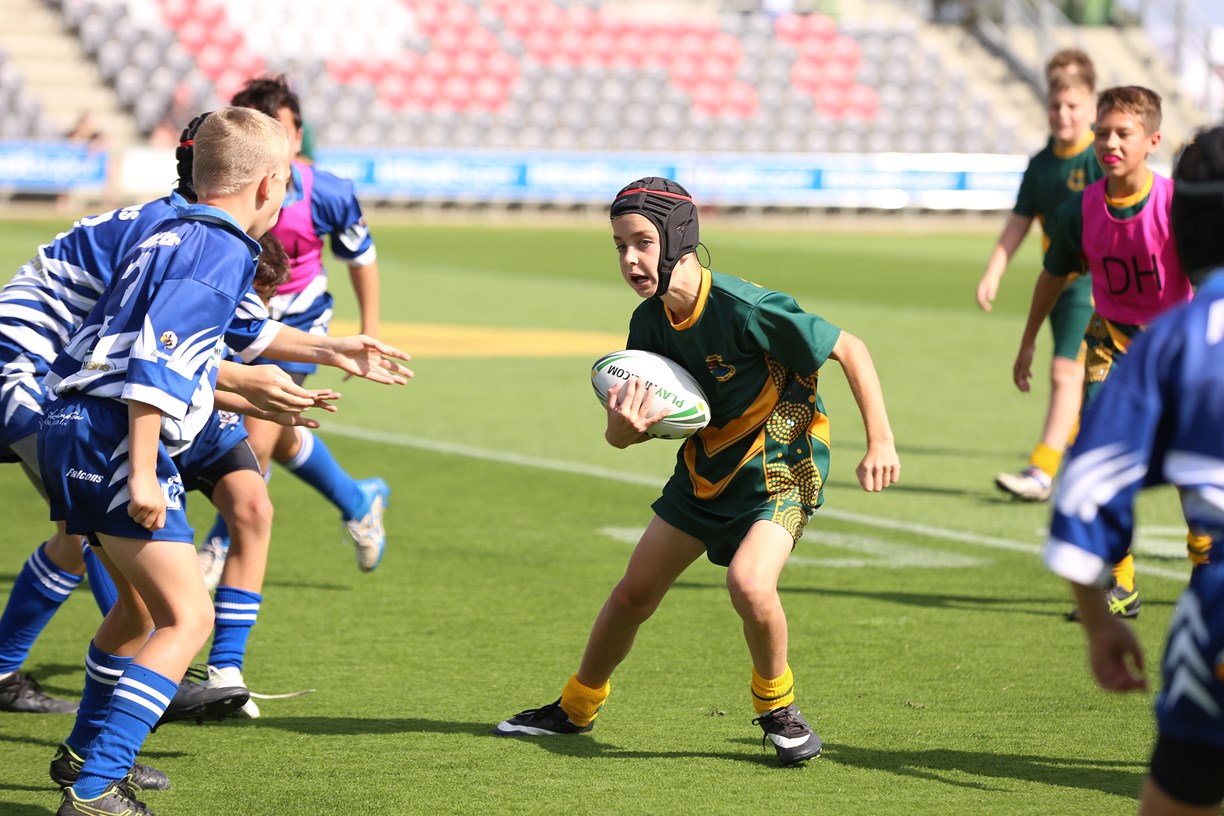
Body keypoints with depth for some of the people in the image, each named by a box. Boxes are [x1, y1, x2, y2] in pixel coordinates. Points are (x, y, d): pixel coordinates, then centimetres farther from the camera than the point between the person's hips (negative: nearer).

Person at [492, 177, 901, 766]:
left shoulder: (743, 309, -28)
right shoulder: (650, 322, -6)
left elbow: (849, 349, -19)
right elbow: (624, 432, -1)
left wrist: (880, 442, -21)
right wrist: (624, 427, -27)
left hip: (781, 467, -7)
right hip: (705, 468, 7)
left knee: (748, 583, -30)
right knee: (634, 592, 11)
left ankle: (777, 707, -3)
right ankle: (575, 709, 35)